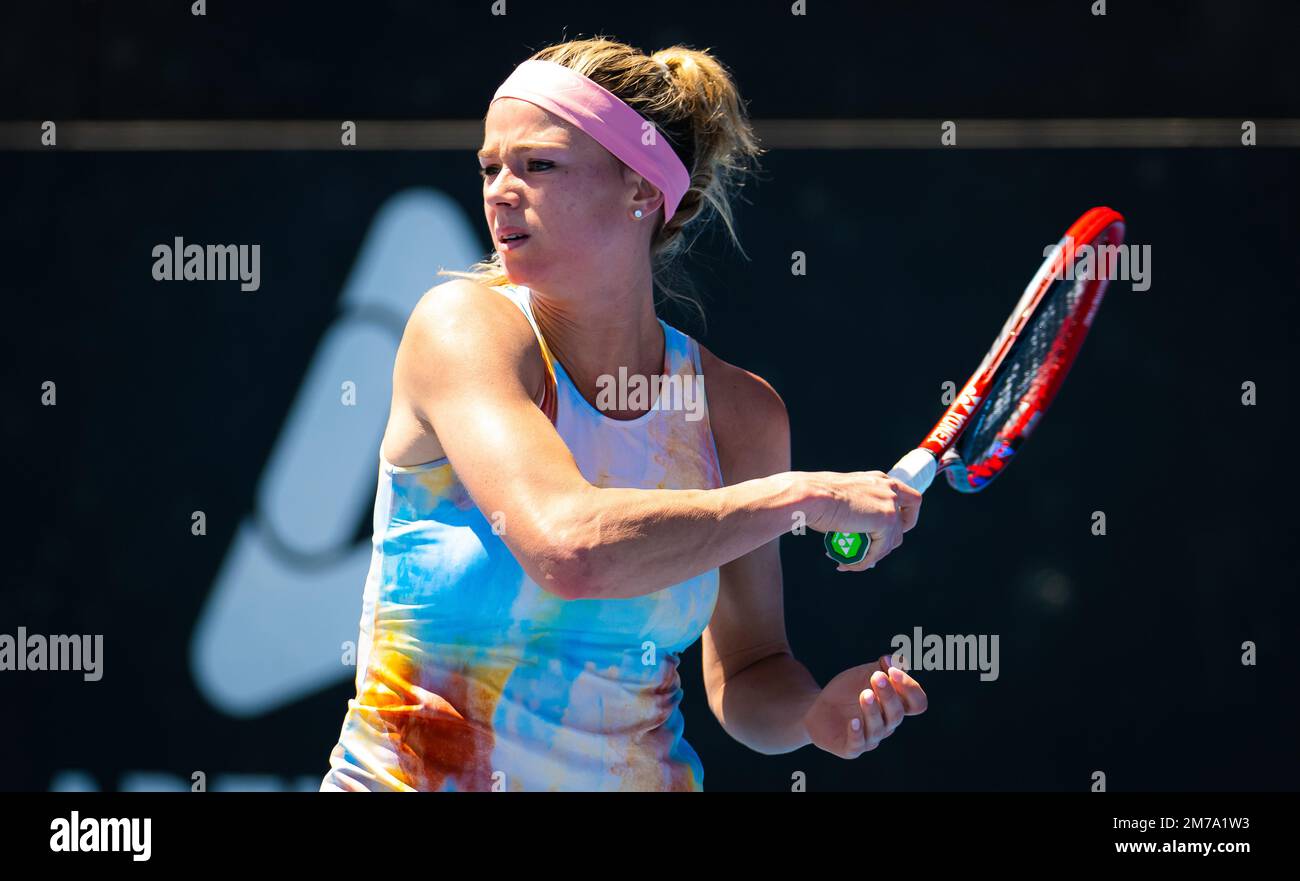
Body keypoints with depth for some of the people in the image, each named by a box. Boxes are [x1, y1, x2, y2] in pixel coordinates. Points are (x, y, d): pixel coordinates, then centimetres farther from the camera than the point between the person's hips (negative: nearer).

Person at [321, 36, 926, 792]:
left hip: (639, 778, 3)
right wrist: (801, 497, -17)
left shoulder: (741, 413, 1)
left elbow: (747, 674, 10)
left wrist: (815, 712, -10)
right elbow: (569, 546, -24)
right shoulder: (464, 325, -9)